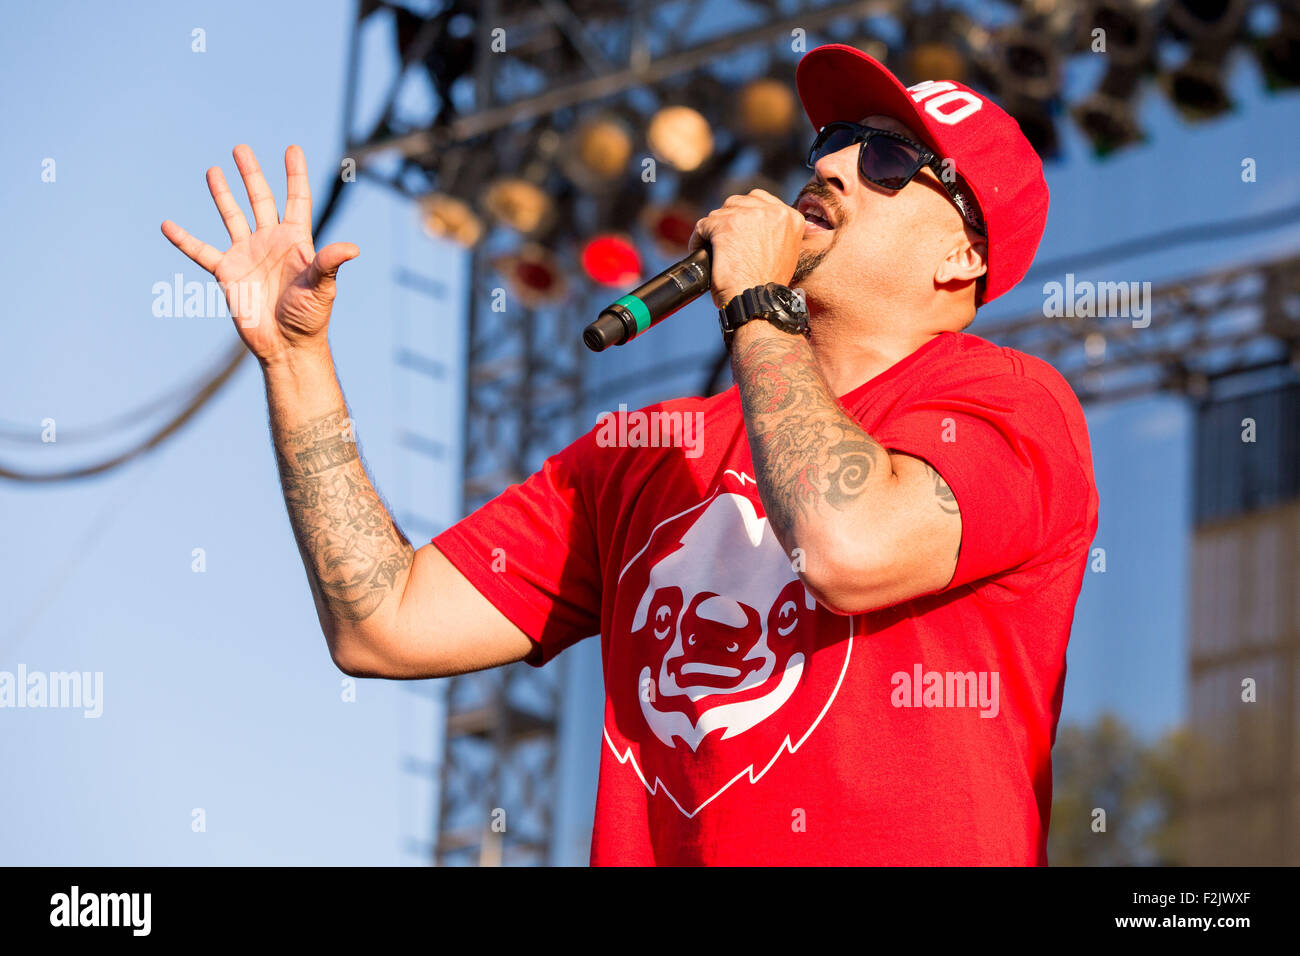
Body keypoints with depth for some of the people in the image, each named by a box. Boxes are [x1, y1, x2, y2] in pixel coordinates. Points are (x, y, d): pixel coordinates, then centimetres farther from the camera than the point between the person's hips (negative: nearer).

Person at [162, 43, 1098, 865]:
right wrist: (295, 355, 12)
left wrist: (757, 302, -4)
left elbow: (851, 549, -18)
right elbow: (386, 626, 14)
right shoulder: (642, 453, 17)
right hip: (644, 845, 4)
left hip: (904, 845, -4)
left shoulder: (1009, 403, 2)